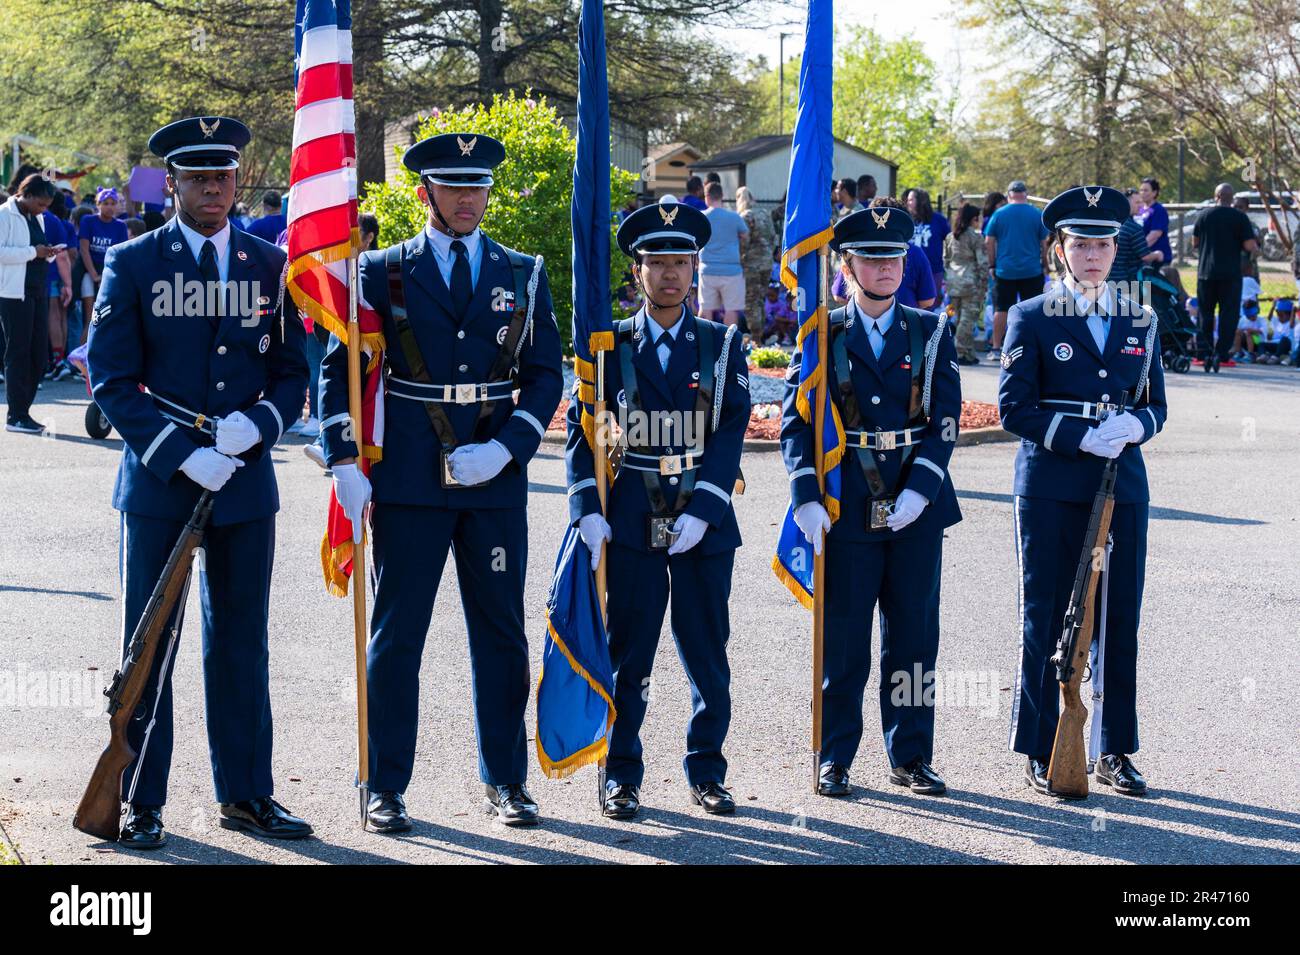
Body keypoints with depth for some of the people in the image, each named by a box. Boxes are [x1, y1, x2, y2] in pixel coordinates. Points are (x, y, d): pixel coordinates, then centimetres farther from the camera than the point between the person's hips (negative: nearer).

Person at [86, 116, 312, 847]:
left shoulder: (270, 265, 7)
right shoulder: (131, 263, -1)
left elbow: (293, 372, 9)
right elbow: (111, 380, -5)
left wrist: (258, 423, -12)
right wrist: (181, 454, -16)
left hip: (246, 479, 3)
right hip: (158, 482, -2)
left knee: (242, 642, 10)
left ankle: (246, 794, 19)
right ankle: (142, 802, 11)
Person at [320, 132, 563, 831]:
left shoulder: (523, 275, 8)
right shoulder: (383, 273, 3)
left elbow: (545, 374, 6)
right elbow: (337, 368, 2)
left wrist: (505, 448, -8)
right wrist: (344, 465, -8)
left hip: (496, 483, 2)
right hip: (407, 484, -2)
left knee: (501, 635, 8)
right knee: (395, 636, 1)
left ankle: (504, 780, 20)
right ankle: (386, 787, 10)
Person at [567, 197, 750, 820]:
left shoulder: (721, 347, 6)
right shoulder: (610, 347, 5)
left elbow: (730, 433, -1)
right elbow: (582, 431, 3)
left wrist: (702, 512, -12)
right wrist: (588, 511, -9)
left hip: (704, 525, 1)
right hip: (630, 525, -1)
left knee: (707, 656, 6)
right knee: (627, 656, 2)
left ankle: (707, 772, 18)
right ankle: (622, 776, 12)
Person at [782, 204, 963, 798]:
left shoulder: (930, 333, 6)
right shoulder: (823, 336, 3)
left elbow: (946, 419, 1)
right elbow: (796, 421, -2)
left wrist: (919, 490, -12)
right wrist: (807, 499, -13)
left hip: (917, 505, 2)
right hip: (846, 507, -2)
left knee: (914, 636, 7)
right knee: (843, 639, 3)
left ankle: (911, 756, 17)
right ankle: (834, 759, 12)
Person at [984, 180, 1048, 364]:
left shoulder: (999, 214, 0)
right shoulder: (1037, 215, 0)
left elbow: (988, 242, 0)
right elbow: (1044, 243, 3)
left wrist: (992, 265, 8)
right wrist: (1044, 264, 13)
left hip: (1004, 271, 0)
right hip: (1032, 271, 0)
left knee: (1001, 309, 7)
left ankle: (996, 349, 8)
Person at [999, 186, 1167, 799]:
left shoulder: (1140, 321, 12)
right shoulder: (1031, 319, 0)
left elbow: (1155, 405, 14)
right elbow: (1013, 409, -5)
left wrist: (1134, 426, -9)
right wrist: (1083, 438, -16)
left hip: (1123, 487, 3)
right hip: (1050, 490, -3)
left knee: (1118, 622, 6)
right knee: (1044, 622, 1)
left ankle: (1114, 753, 17)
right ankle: (1039, 754, 11)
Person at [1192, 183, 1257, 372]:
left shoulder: (1204, 215, 1)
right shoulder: (1240, 217, -5)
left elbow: (1195, 243, 8)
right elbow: (1250, 246, -10)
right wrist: (1255, 246, 12)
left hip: (1206, 272, 2)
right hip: (1230, 274, -2)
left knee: (1205, 314, 11)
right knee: (1228, 314, 3)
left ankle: (1205, 353, 6)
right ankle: (1221, 353, -5)